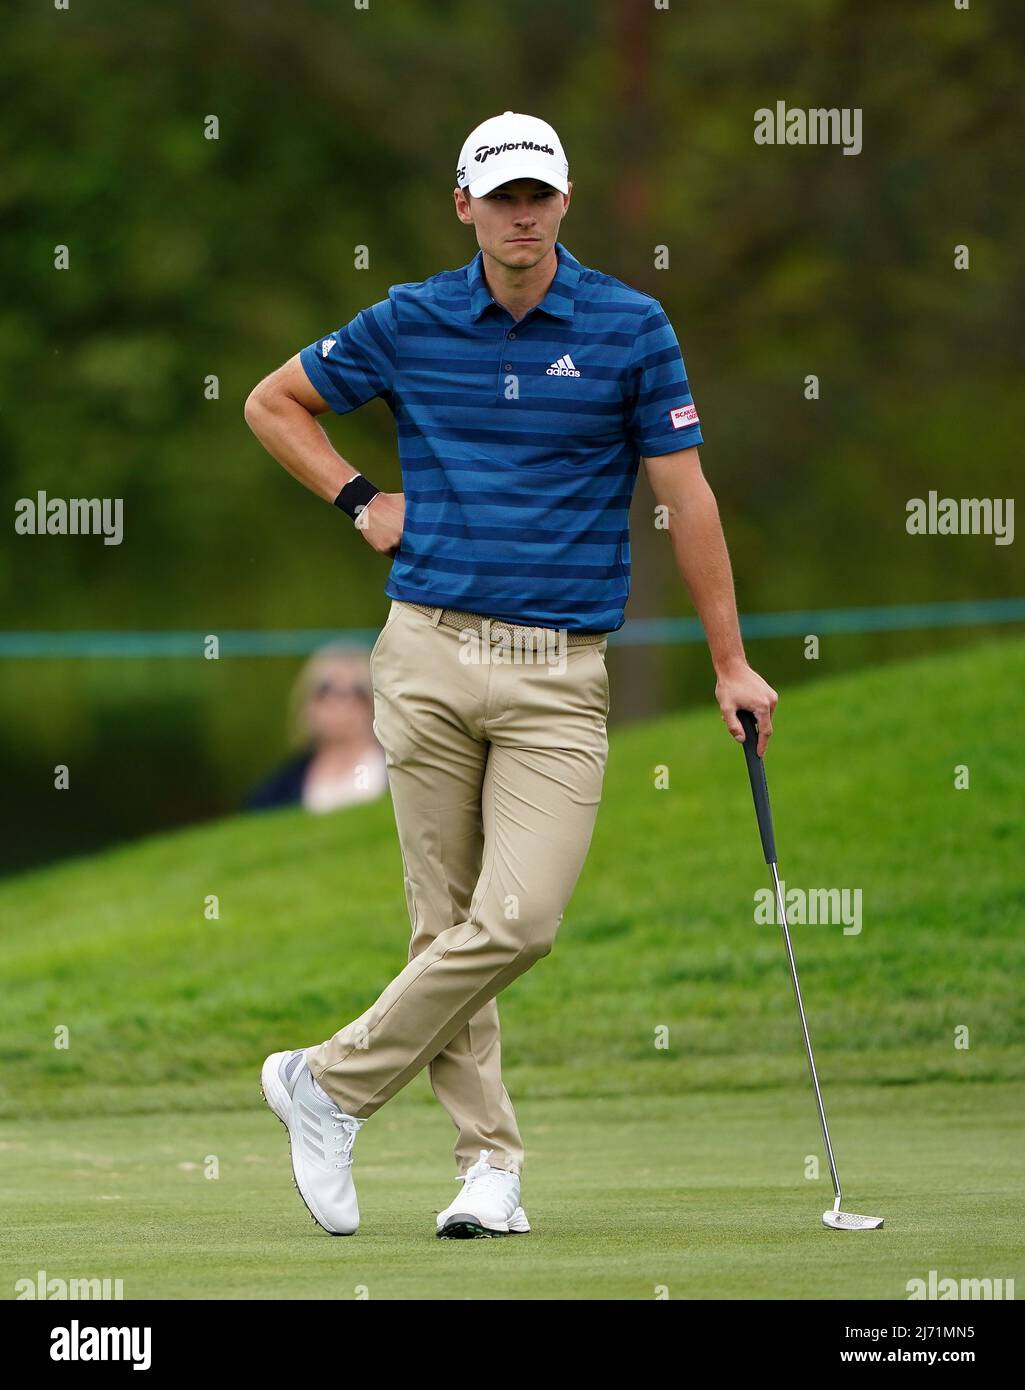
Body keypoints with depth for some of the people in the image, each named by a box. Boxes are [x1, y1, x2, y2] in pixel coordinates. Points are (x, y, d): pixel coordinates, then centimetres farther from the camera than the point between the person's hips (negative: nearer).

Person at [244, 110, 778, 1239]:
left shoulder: (631, 328, 0)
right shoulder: (410, 322, 5)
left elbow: (685, 497, 3)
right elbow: (273, 401, 19)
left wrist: (730, 664, 2)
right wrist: (358, 501, 6)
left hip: (560, 673, -1)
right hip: (431, 650, 1)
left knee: (518, 917, -14)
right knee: (448, 922, 1)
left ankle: (334, 1082, 1)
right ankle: (489, 1161, 10)